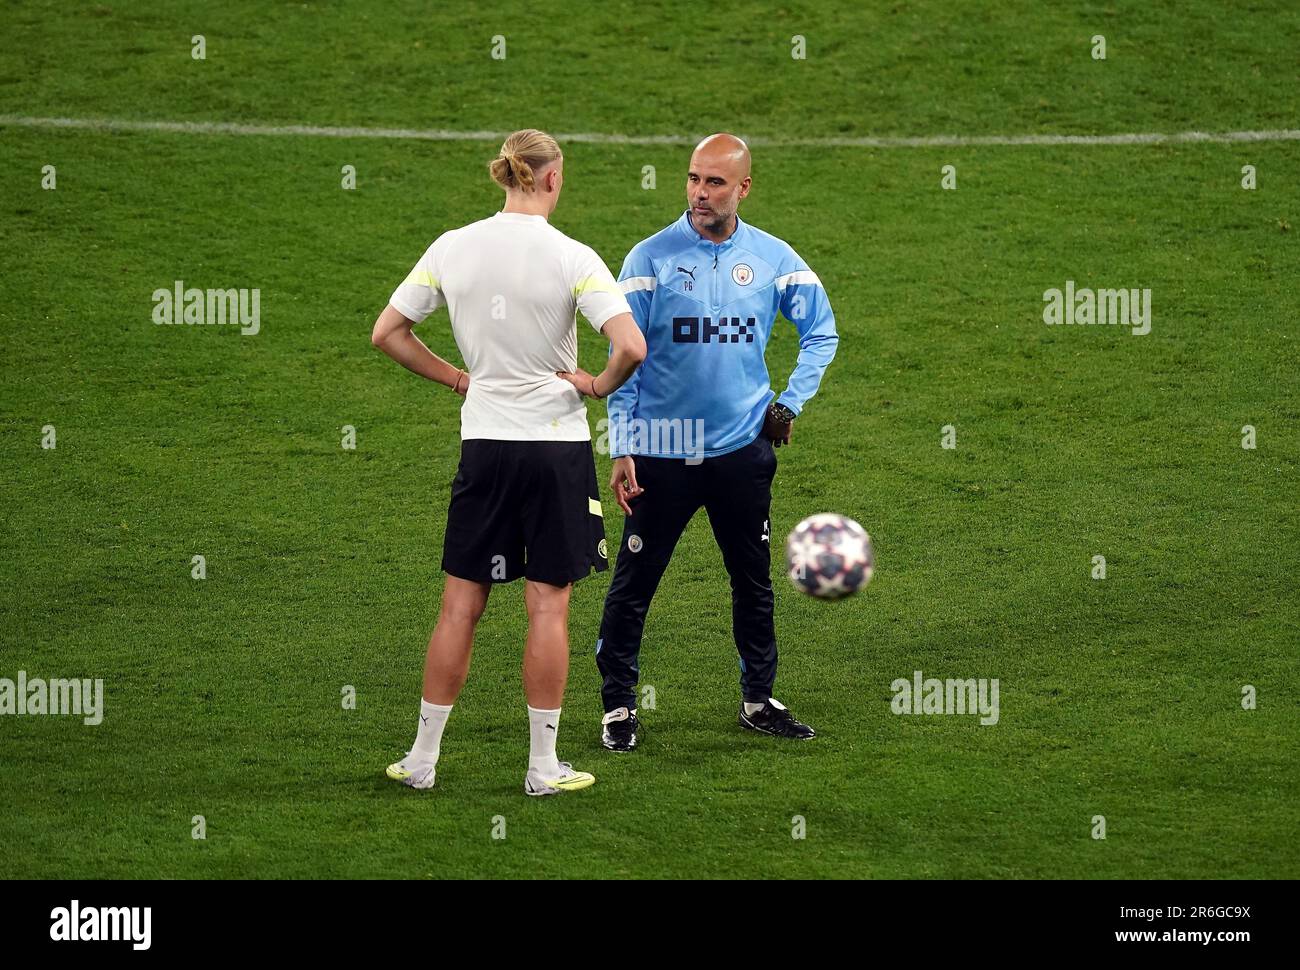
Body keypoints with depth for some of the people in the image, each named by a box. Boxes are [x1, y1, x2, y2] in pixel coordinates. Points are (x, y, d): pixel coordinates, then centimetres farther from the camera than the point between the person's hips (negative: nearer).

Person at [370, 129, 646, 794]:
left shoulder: (452, 248, 0)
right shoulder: (570, 258, -12)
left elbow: (386, 333, 5)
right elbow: (632, 346, -22)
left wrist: (455, 377, 12)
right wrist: (600, 385, -3)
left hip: (482, 445, 3)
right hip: (557, 445, -3)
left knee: (460, 604, 10)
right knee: (548, 605, 4)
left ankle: (423, 758, 15)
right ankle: (543, 765, 8)